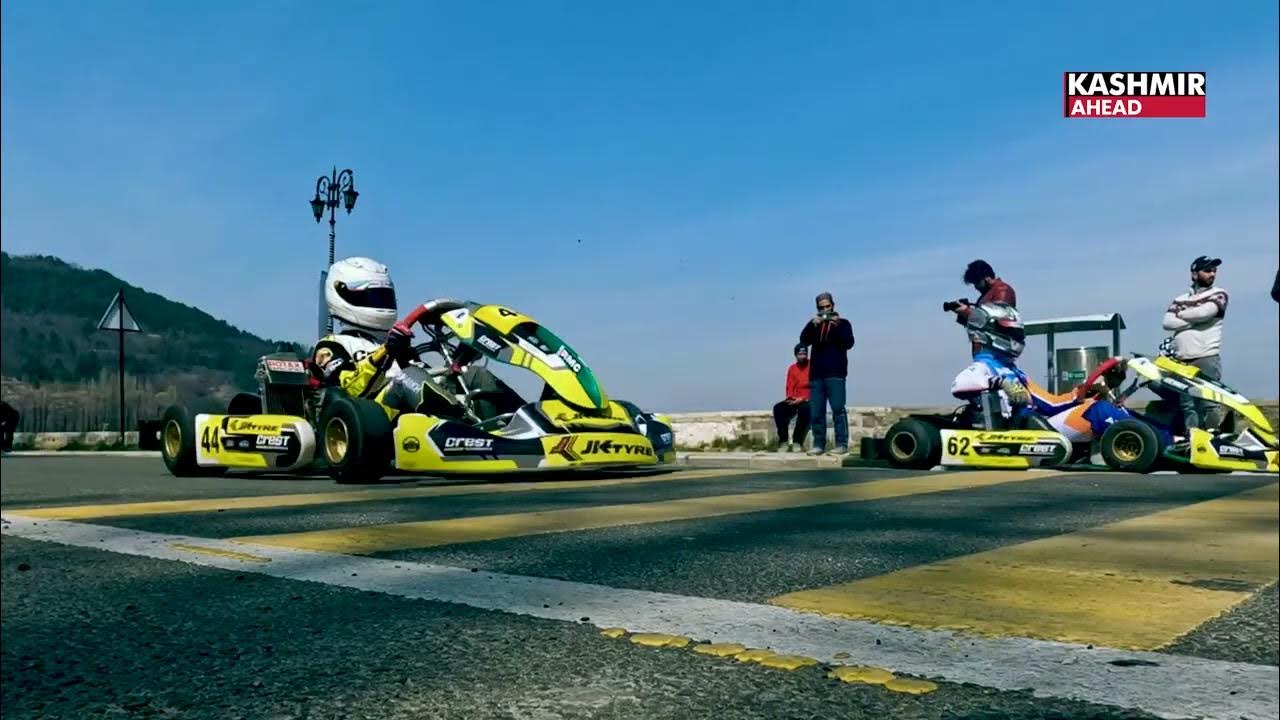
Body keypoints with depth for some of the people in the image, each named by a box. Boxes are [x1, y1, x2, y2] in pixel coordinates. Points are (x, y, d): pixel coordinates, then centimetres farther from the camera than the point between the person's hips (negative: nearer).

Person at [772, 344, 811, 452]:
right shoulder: (792, 368, 9)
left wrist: (802, 399, -19)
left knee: (804, 409, -38)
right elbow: (790, 388, 9)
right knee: (778, 408, -22)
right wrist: (790, 398, -12)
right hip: (794, 401, 4)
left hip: (809, 400, -4)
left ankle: (797, 442, -28)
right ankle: (783, 441, -21)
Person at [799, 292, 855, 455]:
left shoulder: (843, 323, 10)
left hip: (835, 374, -4)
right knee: (816, 411, 0)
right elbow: (804, 340, 1)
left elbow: (849, 343, -5)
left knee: (838, 409, -10)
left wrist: (837, 326, -17)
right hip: (816, 374, 4)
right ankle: (818, 444, 4)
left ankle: (842, 444, -10)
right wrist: (813, 325, -16)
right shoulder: (815, 325, 19)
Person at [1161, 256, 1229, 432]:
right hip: (1181, 361, 4)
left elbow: (1204, 312, -11)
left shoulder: (1218, 294, 9)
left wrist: (1181, 314, 6)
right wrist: (1195, 318, -6)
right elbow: (1167, 322, 3)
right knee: (1187, 406, 3)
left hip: (1207, 359, -4)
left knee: (1208, 405, -10)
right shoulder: (1180, 299, 19)